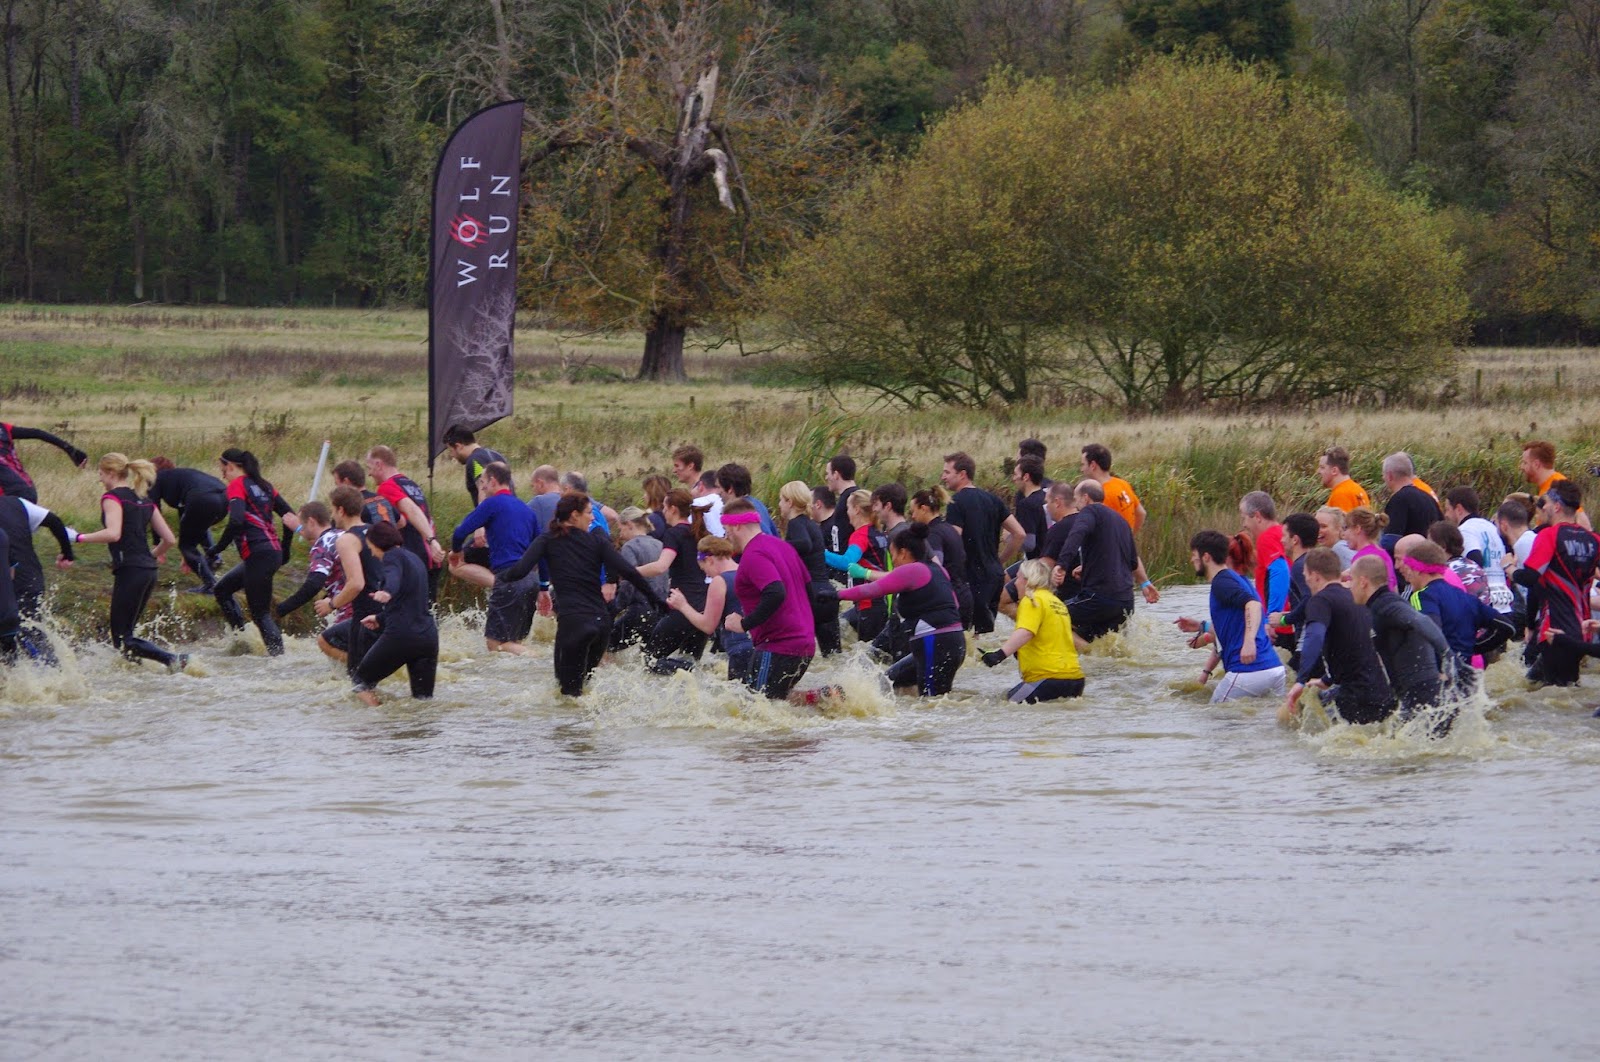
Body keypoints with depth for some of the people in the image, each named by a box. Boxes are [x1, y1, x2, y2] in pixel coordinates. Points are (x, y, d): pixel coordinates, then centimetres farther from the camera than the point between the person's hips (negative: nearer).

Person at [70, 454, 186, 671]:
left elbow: (113, 533, -22)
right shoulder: (144, 500, 18)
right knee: (125, 631, 16)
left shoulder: (112, 498, -5)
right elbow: (170, 540, 16)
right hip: (149, 571, 8)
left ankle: (172, 660, -24)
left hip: (129, 571, -8)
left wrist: (79, 537, -13)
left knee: (122, 640, -8)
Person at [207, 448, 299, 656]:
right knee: (221, 589, 21)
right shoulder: (262, 485, 17)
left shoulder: (237, 485, -6)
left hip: (258, 555, -9)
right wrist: (284, 551, 28)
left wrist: (214, 552, -17)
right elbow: (290, 516, 18)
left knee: (261, 613, -5)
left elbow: (236, 521, -22)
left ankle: (278, 655, -11)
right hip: (273, 551, 9)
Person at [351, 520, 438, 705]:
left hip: (401, 635, -8)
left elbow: (393, 577, -27)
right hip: (428, 634, 8)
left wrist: (387, 592, -49)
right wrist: (380, 619, 50)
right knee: (424, 698, 8)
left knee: (363, 680, 9)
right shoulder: (414, 559, 24)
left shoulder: (393, 556, -2)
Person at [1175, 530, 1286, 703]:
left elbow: (1253, 604, -26)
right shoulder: (1238, 579, 23)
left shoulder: (1221, 583, -7)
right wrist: (1202, 627, 39)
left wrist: (1249, 640, -39)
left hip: (1248, 672, -9)